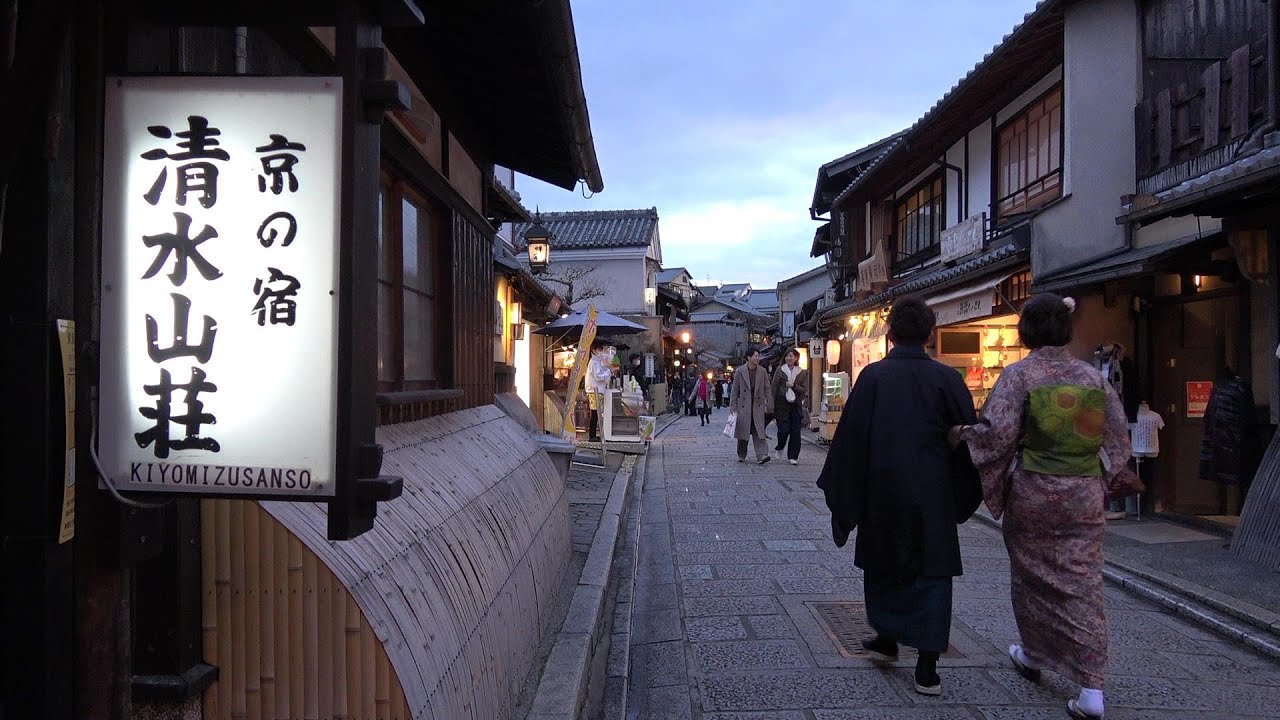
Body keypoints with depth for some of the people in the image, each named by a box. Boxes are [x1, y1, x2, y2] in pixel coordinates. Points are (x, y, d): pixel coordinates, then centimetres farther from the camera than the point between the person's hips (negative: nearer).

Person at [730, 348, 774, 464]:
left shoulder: (763, 371, 5)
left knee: (759, 431, -8)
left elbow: (767, 389, 8)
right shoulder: (740, 371, -1)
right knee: (743, 432, 5)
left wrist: (769, 405, 3)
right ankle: (741, 456, 19)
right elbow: (734, 390, 1)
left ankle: (761, 455, -14)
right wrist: (733, 407, -3)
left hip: (758, 406, 1)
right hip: (743, 406, -1)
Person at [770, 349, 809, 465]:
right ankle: (779, 448, 23)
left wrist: (793, 386, -13)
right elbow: (774, 388, 1)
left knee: (795, 431, -2)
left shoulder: (803, 373, 7)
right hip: (782, 404, -1)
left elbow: (804, 390, 2)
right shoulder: (779, 371, 4)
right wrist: (772, 404, -4)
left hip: (796, 406, 1)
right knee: (784, 429, -7)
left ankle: (793, 456, 8)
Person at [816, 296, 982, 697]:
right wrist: (966, 495, 12)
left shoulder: (872, 376, -9)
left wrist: (841, 494, 1)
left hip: (882, 493, 0)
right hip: (933, 496, 0)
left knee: (883, 564, 20)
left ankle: (886, 638, 35)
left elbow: (849, 437, -9)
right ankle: (927, 668, 5)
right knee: (931, 572, 7)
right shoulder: (946, 378, -7)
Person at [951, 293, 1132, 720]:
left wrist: (962, 434, -2)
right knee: (1083, 582, 6)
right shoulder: (1092, 376, 3)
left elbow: (997, 432, -19)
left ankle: (1033, 656, 35)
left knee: (1033, 575, 16)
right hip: (1085, 495, 3)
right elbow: (1118, 435, 6)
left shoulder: (1019, 375, -10)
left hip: (1034, 493, -3)